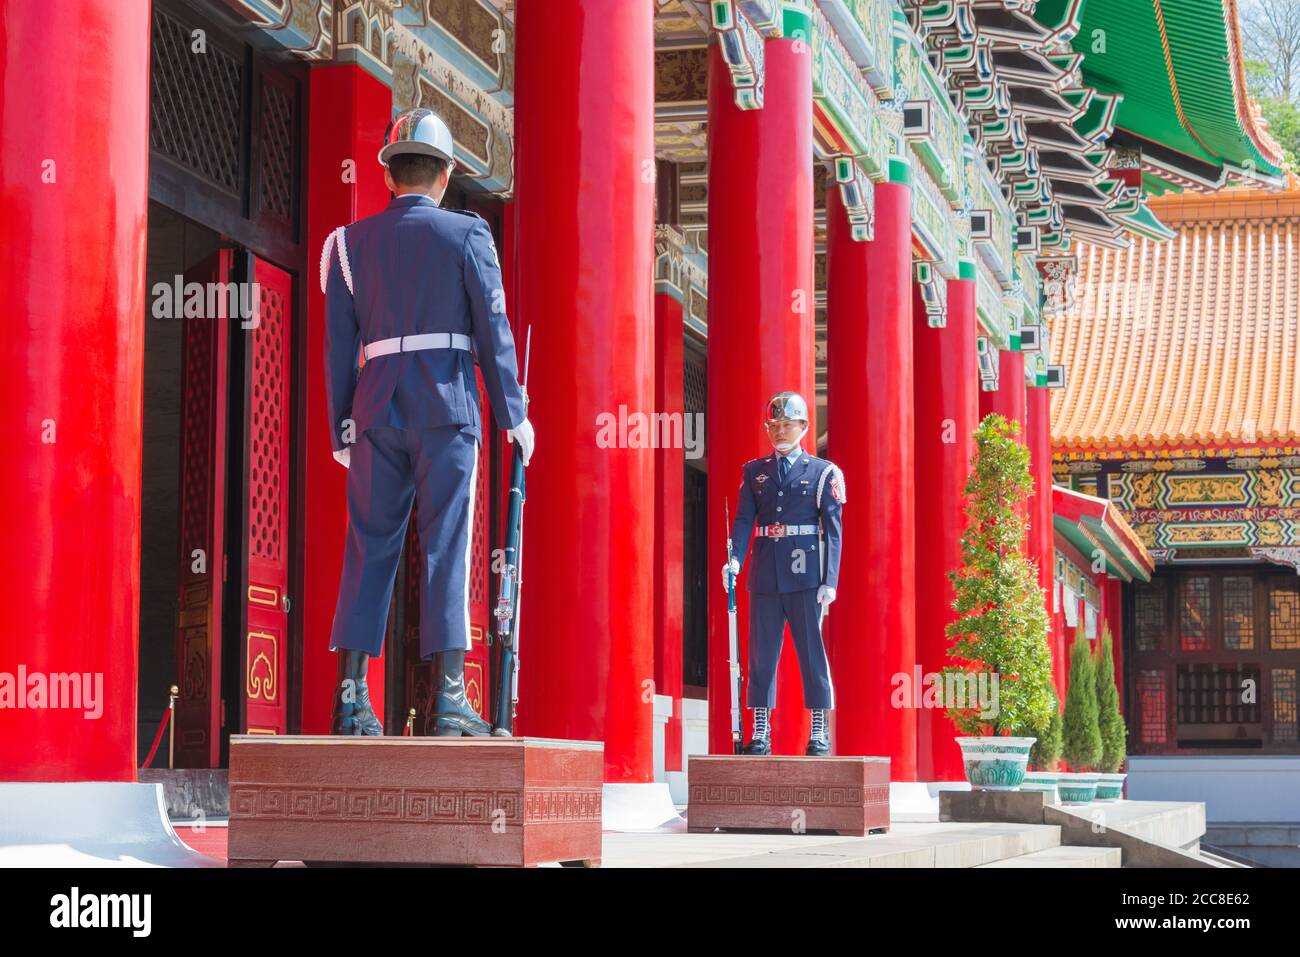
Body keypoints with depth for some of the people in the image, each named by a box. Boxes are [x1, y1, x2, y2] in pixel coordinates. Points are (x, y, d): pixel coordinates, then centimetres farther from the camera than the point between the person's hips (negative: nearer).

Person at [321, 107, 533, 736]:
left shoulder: (352, 241, 11)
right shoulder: (467, 235, 2)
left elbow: (339, 343, 9)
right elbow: (492, 328, -2)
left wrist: (341, 428, 13)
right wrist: (513, 413, 3)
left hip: (377, 408, 3)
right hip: (447, 407, -3)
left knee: (370, 547, 5)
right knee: (445, 544, -3)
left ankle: (350, 699, 0)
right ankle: (447, 698, -9)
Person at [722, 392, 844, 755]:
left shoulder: (823, 472, 4)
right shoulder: (754, 471, 13)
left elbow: (832, 530, 1)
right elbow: (744, 520, 6)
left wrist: (829, 581, -7)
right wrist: (736, 560, -11)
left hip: (805, 575, -3)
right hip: (764, 576, 3)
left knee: (812, 650, -1)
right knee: (761, 653, 4)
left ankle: (819, 733, 5)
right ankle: (760, 733, 9)